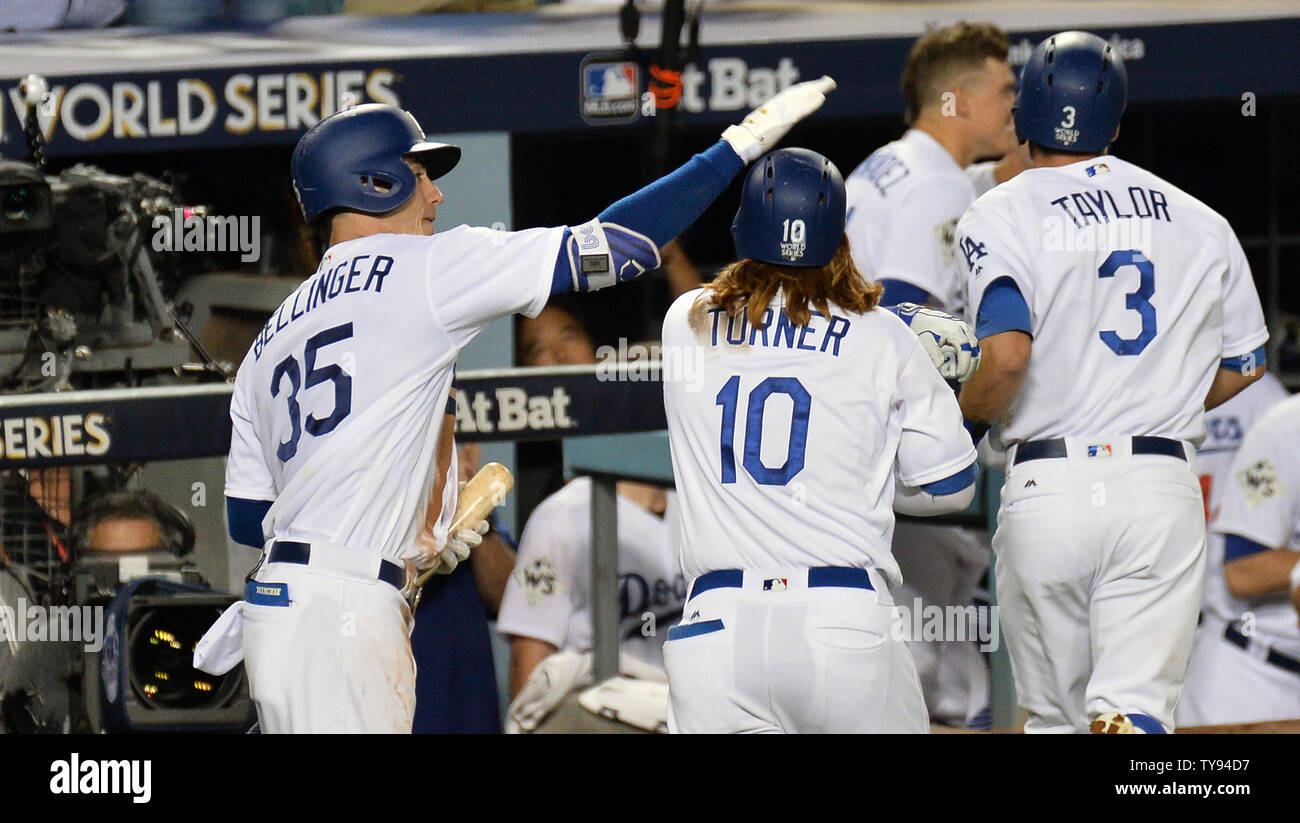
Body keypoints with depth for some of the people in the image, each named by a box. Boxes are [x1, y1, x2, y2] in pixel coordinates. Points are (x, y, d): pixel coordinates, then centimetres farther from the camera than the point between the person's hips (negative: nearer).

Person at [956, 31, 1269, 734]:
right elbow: (1244, 363, 19)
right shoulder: (1200, 223, 12)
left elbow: (1007, 355, -16)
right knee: (1135, 705, -10)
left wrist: (964, 416, 3)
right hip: (1163, 489, 2)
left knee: (1056, 717, 12)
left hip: (1045, 489, -2)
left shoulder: (999, 217, -2)